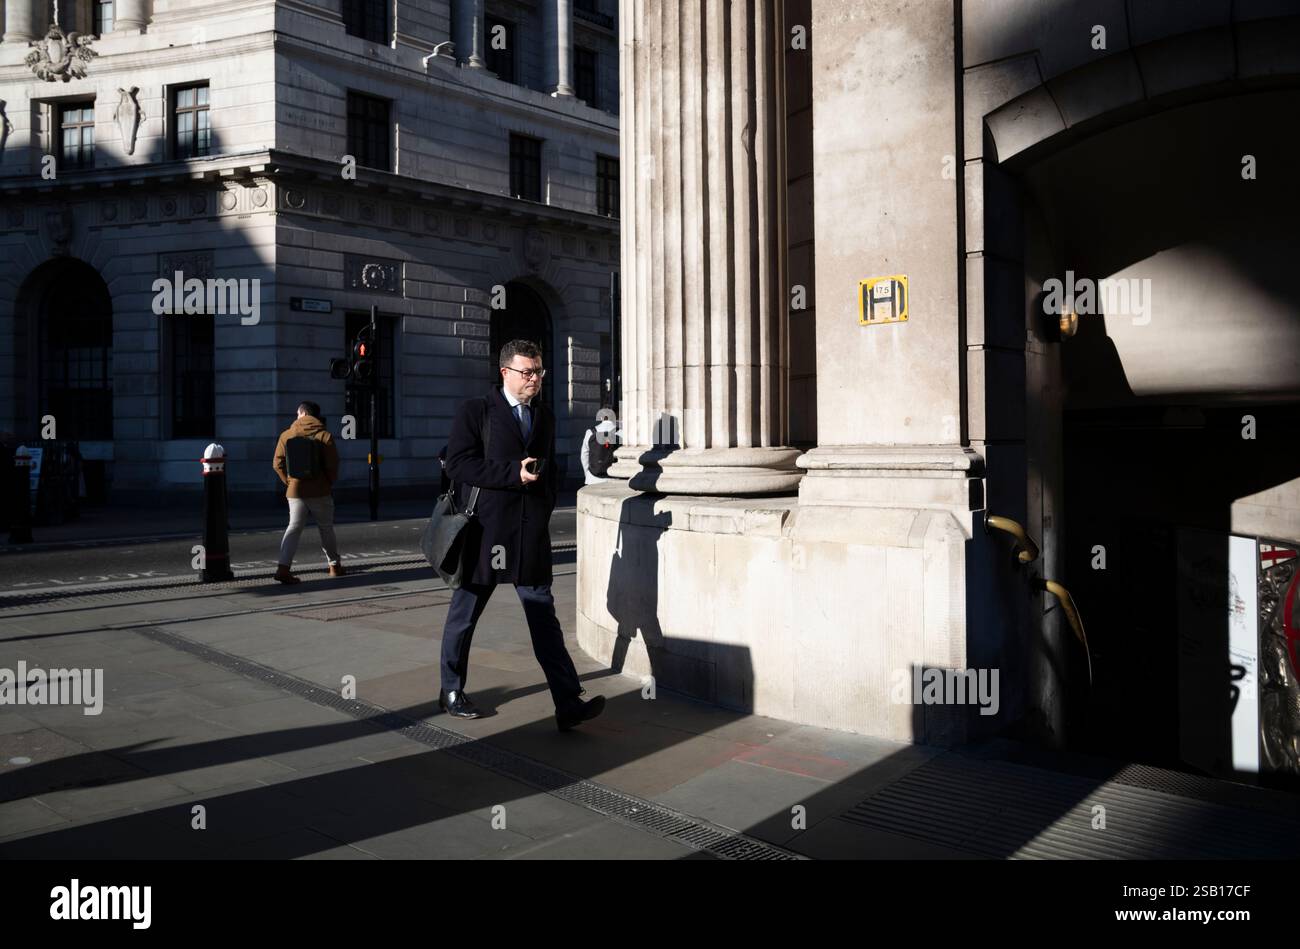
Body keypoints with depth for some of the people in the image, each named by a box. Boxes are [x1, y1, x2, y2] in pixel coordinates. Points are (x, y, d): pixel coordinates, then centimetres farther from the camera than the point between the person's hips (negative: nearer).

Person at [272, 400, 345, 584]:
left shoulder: (287, 435, 1)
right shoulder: (325, 436, -5)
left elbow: (278, 464, 0)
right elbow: (332, 465, -9)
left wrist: (289, 482, 11)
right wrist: (330, 483, 7)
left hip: (295, 492, 2)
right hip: (320, 492, -1)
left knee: (294, 528, 3)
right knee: (326, 529, 13)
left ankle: (283, 567, -13)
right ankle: (335, 566, 23)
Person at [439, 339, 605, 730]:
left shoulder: (544, 416, 15)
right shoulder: (474, 411, -2)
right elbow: (458, 463, -13)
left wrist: (546, 505, 5)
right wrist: (513, 473, -18)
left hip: (531, 534, 4)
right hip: (486, 532, -4)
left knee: (544, 618, -1)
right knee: (465, 614, 11)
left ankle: (568, 705, -5)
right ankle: (451, 691, 29)